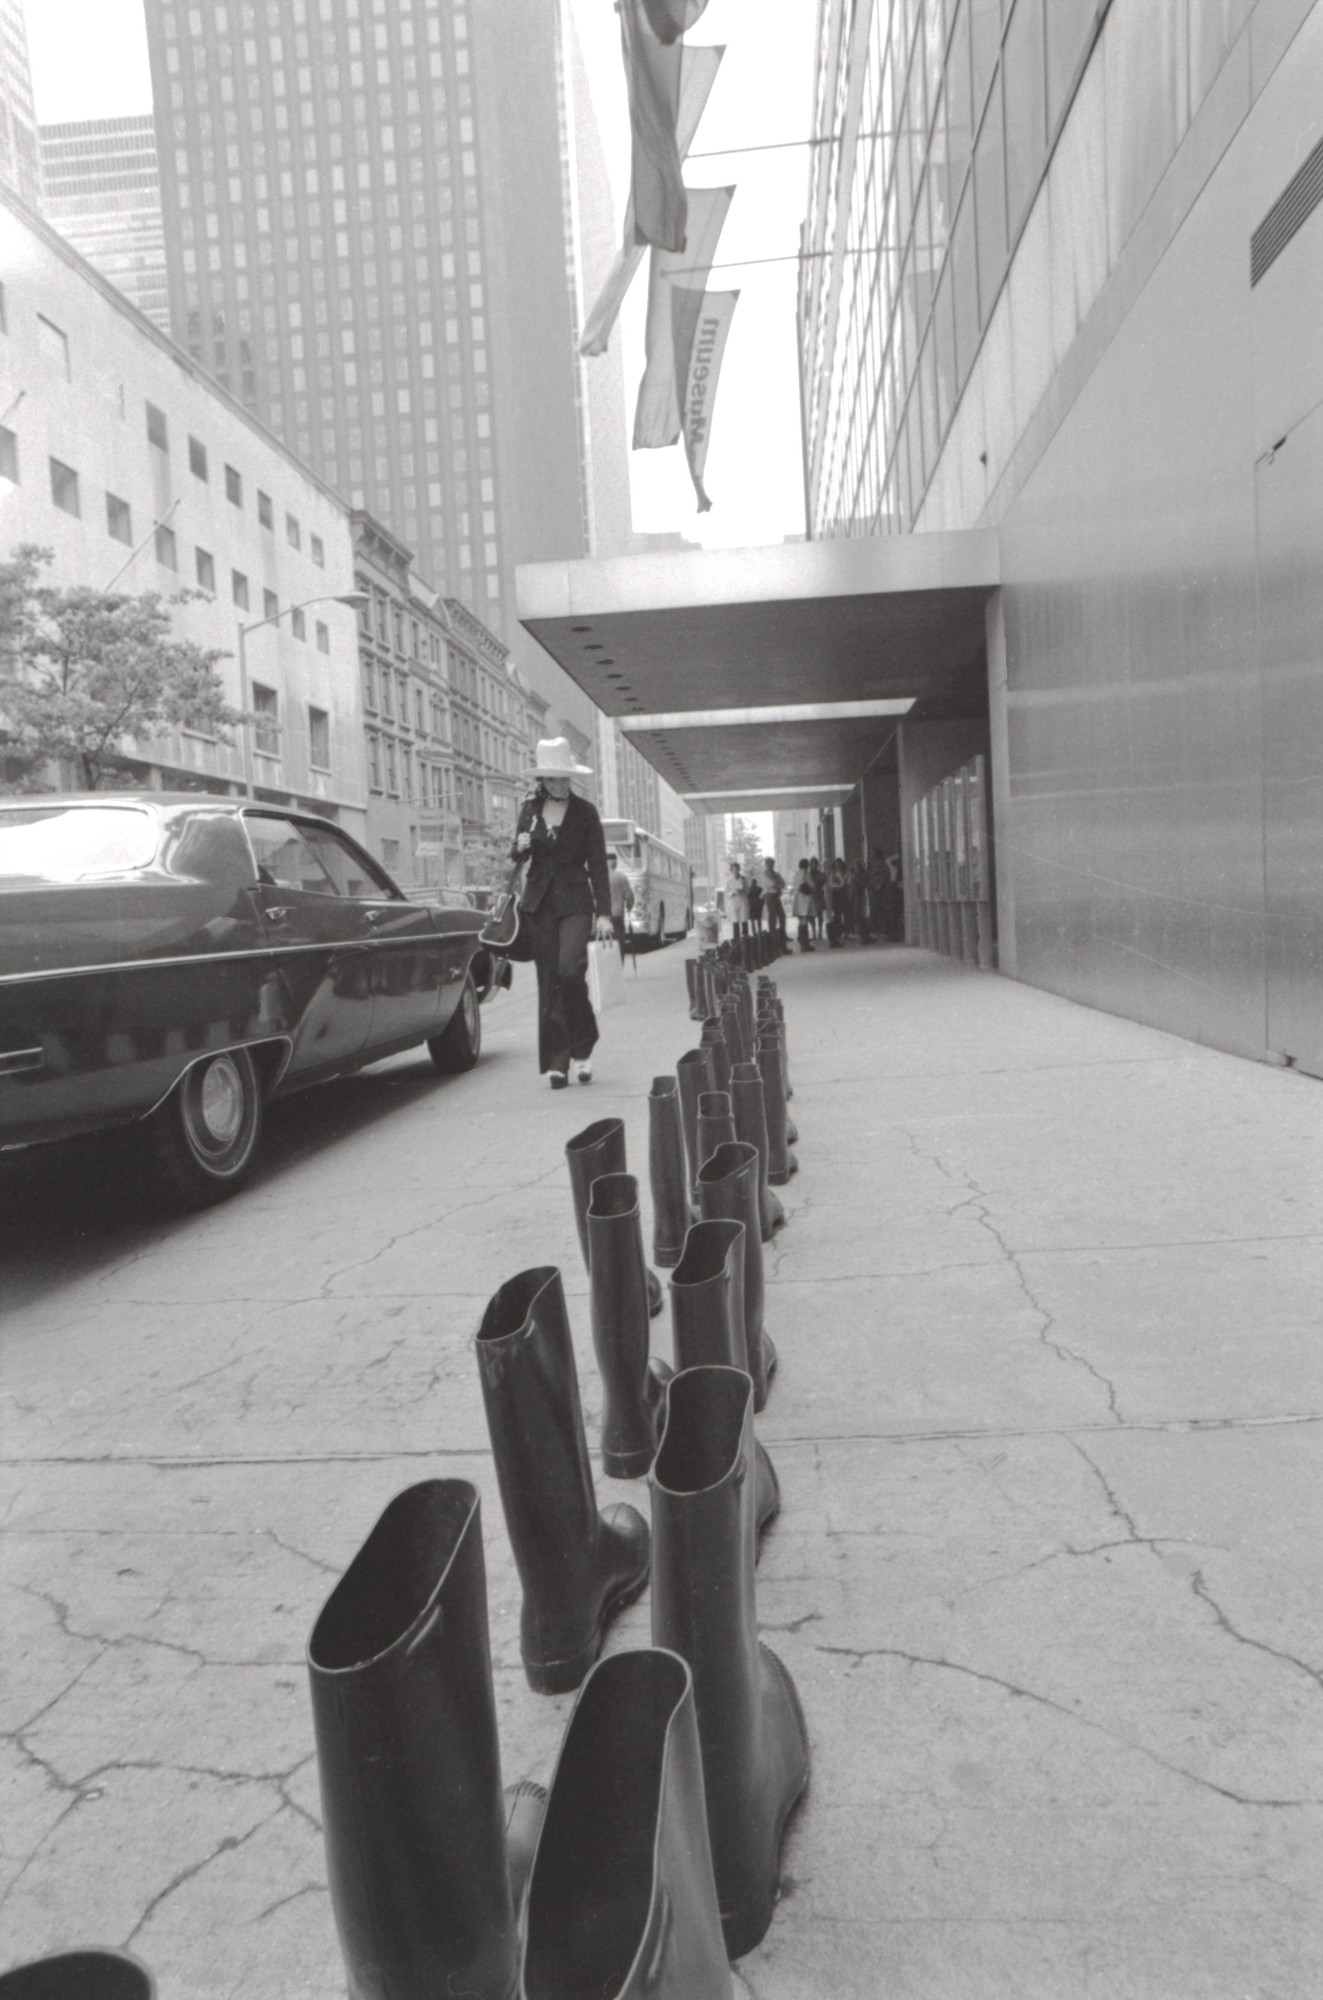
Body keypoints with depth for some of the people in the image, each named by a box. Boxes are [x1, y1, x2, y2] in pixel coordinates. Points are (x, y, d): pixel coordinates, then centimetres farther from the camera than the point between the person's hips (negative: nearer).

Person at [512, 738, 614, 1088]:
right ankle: (557, 1062, 6)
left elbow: (597, 865, 1)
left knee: (570, 971, -19)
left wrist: (603, 912, -5)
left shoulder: (585, 812, 2)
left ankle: (582, 1048, 2)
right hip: (538, 903, 3)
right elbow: (516, 857, 17)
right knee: (548, 980, 1)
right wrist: (519, 847, -7)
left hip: (574, 902, -3)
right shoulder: (529, 809, 10)